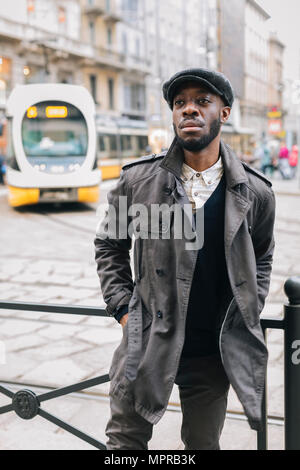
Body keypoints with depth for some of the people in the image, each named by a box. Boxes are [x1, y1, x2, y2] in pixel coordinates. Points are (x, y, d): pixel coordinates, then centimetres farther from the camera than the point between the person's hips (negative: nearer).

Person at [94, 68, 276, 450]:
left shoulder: (255, 193, -4)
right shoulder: (139, 179, -7)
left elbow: (261, 258, 13)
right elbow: (108, 244, 6)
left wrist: (248, 315, 4)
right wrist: (123, 309, 0)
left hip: (214, 353, 1)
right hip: (147, 344, 0)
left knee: (204, 443, 18)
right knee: (124, 440, 13)